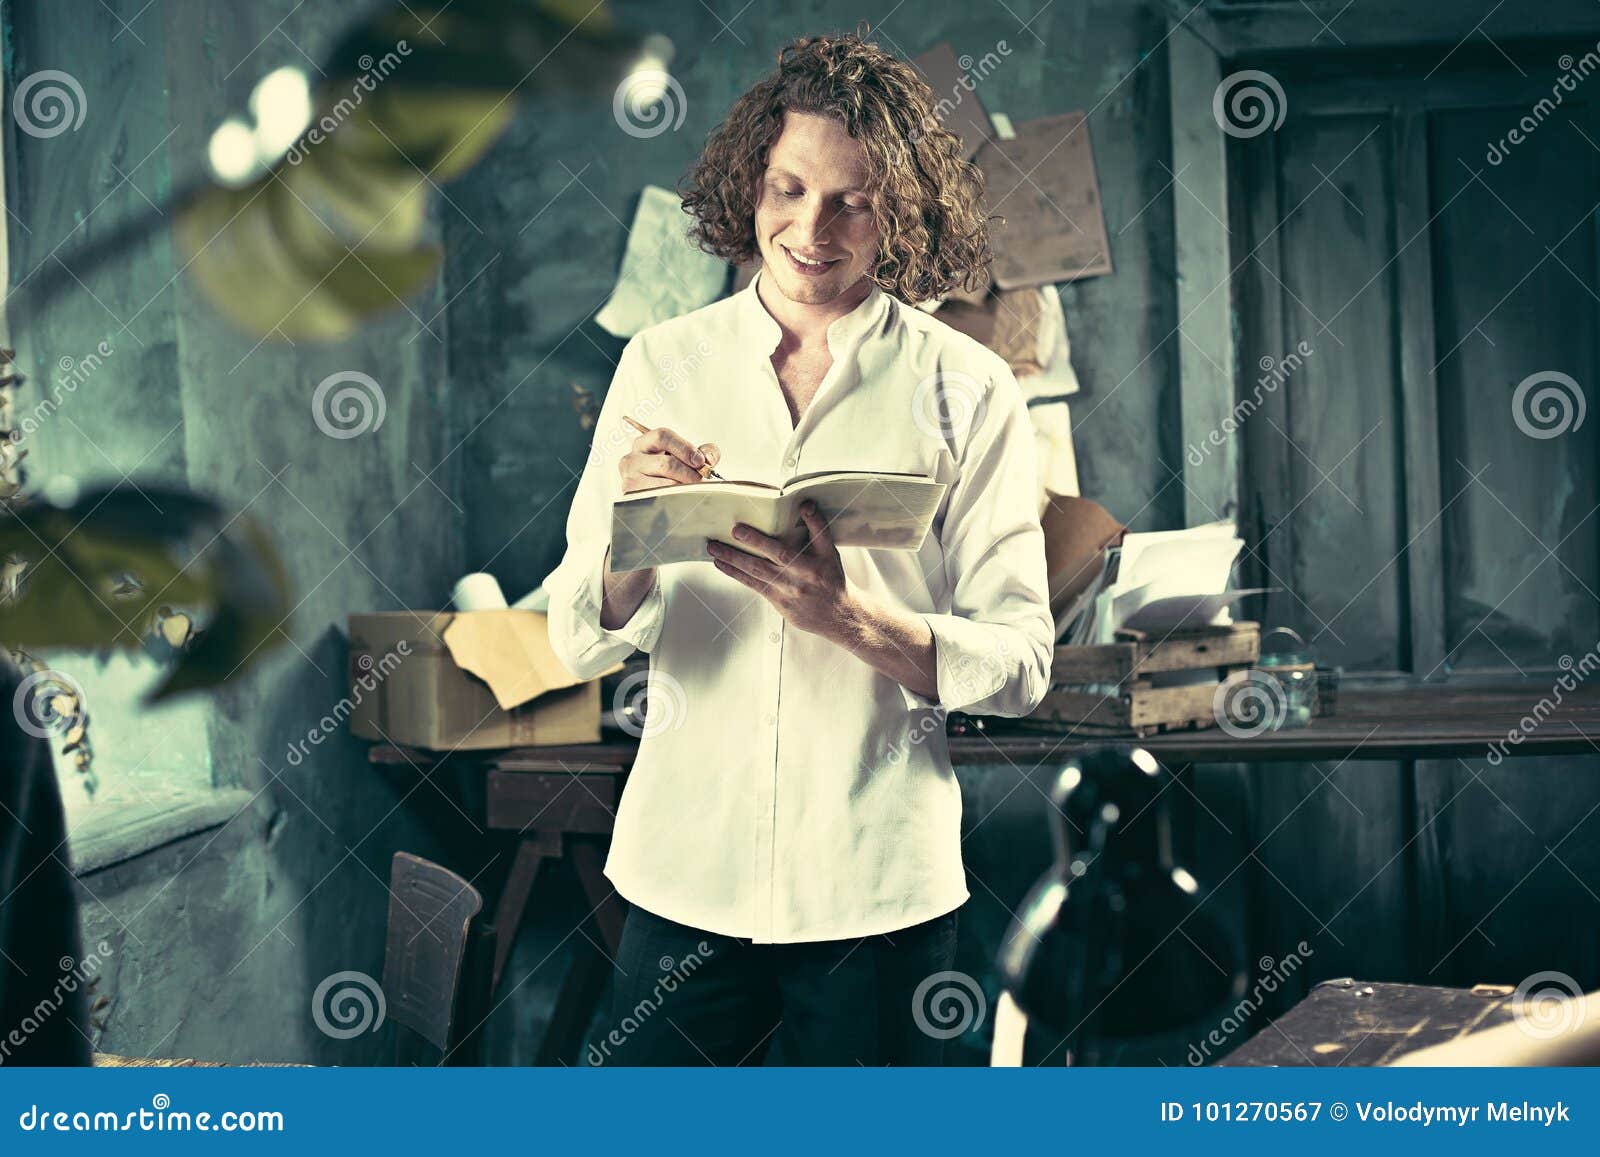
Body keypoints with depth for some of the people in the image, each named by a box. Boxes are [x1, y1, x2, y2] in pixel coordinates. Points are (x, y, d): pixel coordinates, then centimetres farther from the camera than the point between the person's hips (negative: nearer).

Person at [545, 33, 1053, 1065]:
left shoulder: (966, 390, -1)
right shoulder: (662, 365, 4)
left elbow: (1021, 663, -4)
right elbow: (579, 644, 1)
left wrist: (850, 617, -21)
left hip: (879, 885, -1)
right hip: (686, 865, 1)